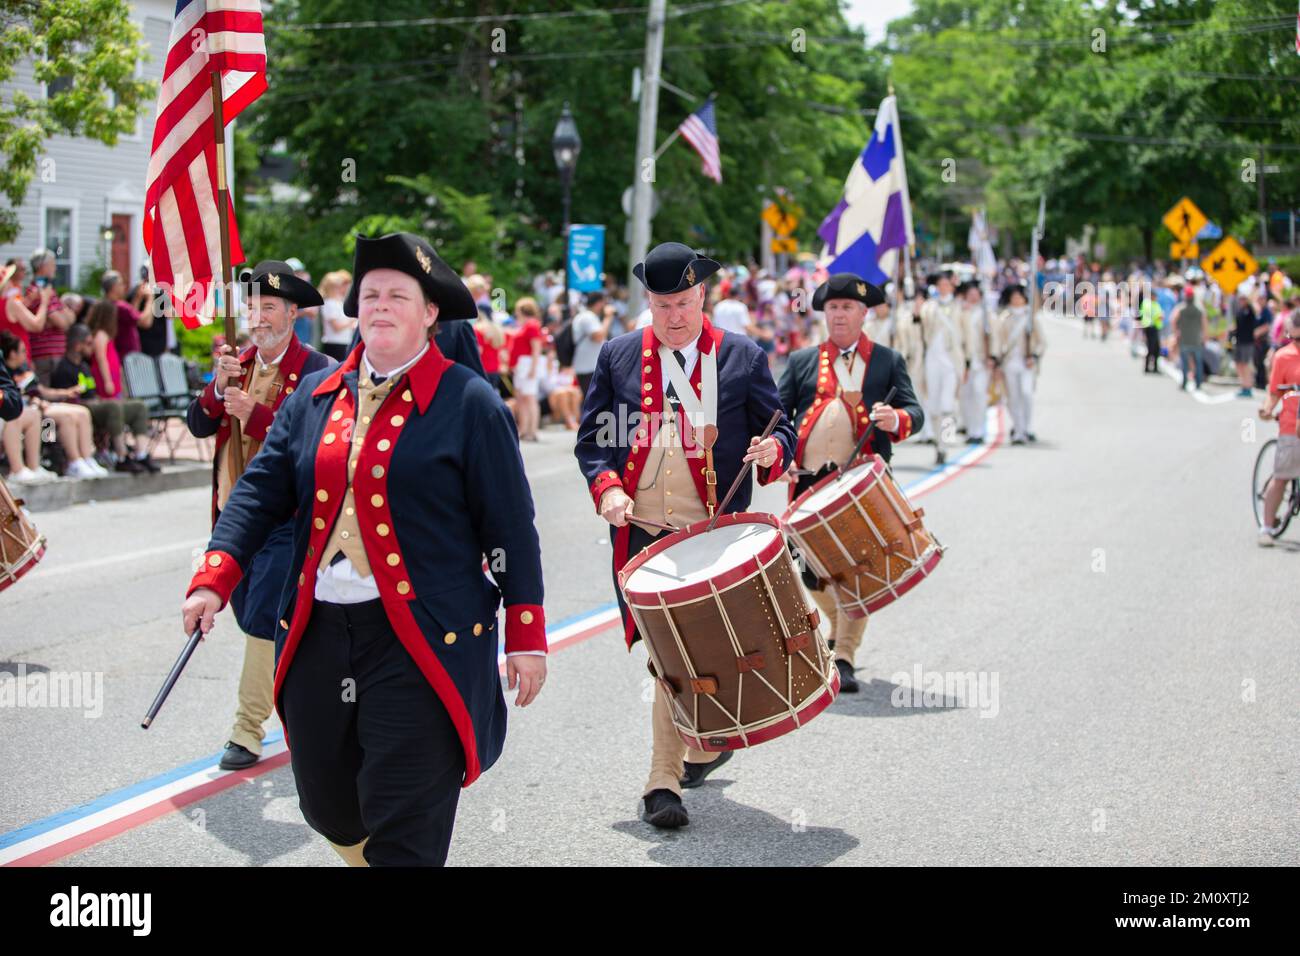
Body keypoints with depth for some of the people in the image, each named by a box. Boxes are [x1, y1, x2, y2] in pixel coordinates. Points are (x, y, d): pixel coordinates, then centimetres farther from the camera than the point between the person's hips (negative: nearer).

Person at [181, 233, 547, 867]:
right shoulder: (314, 397, 11)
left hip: (421, 642, -5)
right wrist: (215, 578, -8)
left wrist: (526, 637, -5)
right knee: (328, 808, 14)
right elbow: (262, 491, 7)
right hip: (318, 633, 5)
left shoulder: (469, 402, -3)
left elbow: (510, 526, -3)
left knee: (403, 833, -4)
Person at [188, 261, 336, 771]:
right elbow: (198, 426, 4)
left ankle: (247, 732, 2)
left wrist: (255, 414, -28)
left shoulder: (316, 370, -12)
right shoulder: (239, 363, 9)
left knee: (263, 624, -7)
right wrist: (217, 389, -15)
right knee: (254, 620, 17)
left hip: (284, 520, -7)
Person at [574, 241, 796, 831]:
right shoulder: (617, 357, 7)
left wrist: (772, 451, -16)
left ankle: (665, 783, 5)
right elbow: (592, 438, 10)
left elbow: (780, 432, 8)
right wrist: (606, 488, -8)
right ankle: (708, 741, 26)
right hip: (642, 534, 2)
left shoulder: (743, 358, 3)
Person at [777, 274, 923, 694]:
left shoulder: (888, 361, 9)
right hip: (809, 482, 2)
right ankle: (841, 625, 34)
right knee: (810, 571, 6)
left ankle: (844, 659, -1)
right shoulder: (802, 361, 13)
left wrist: (897, 419, -22)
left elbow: (914, 411, 2)